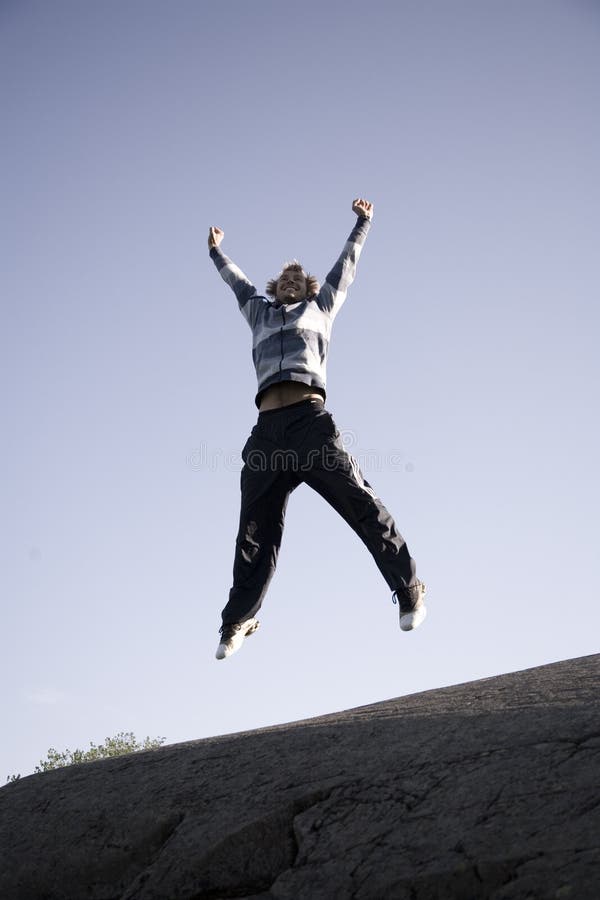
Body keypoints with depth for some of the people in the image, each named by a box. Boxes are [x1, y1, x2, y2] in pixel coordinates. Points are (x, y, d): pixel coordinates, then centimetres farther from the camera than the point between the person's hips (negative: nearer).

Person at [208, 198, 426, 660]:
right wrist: (216, 251, 65)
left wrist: (362, 223, 52)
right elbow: (237, 280, 50)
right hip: (267, 431, 2)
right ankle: (237, 622, 10)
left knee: (362, 504, -11)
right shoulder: (260, 312, 32)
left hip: (311, 419, -2)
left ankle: (408, 589, -4)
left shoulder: (320, 307, 27)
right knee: (256, 532, 0)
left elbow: (347, 264, 39)